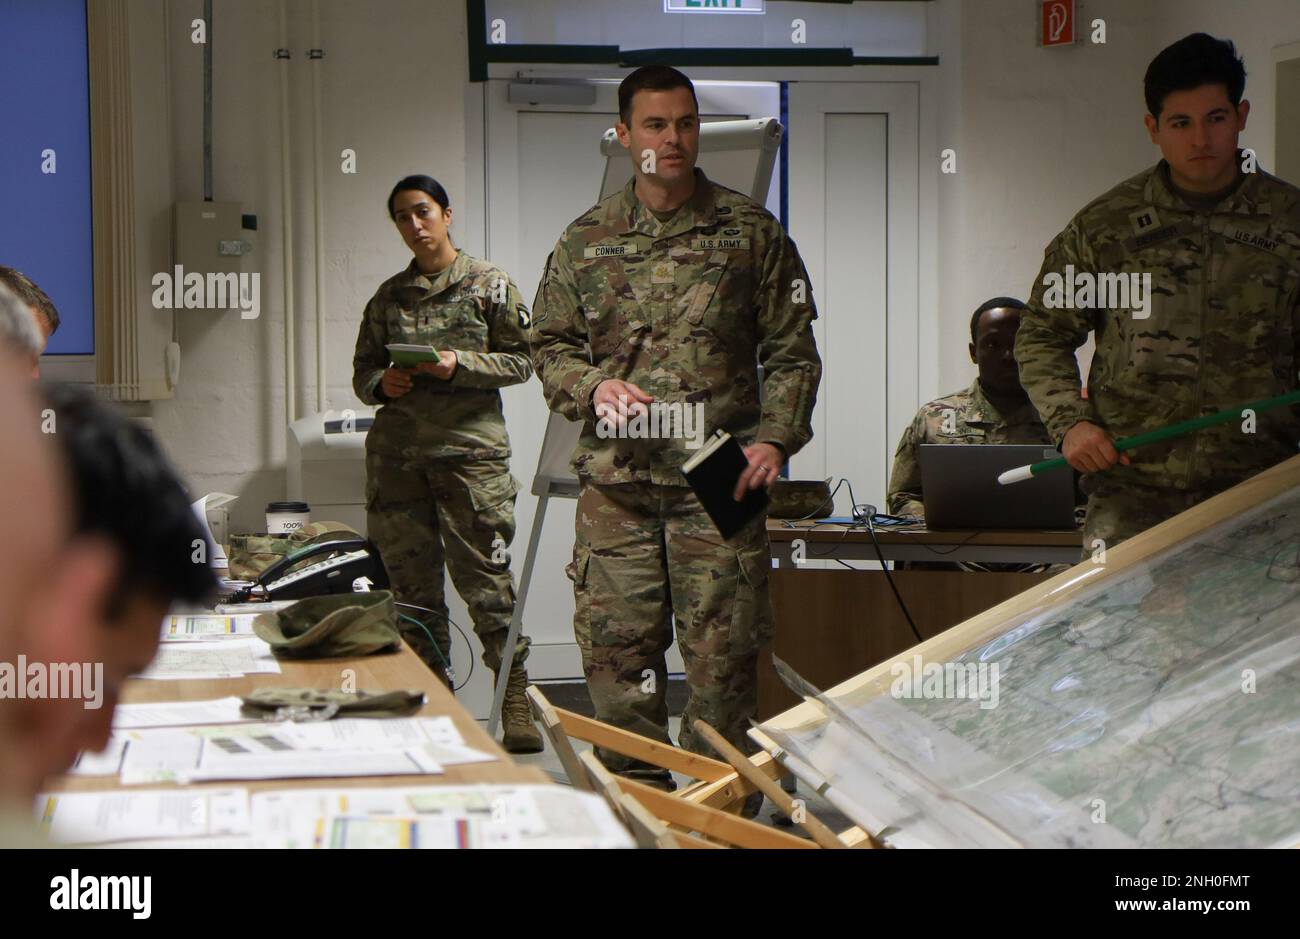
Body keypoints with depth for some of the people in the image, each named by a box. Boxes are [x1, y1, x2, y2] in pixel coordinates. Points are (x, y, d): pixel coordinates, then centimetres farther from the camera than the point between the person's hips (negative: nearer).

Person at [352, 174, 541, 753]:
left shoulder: (491, 285, 5)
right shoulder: (389, 297, 15)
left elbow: (520, 361, 3)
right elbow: (362, 369, 18)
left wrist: (459, 364, -11)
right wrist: (381, 384, -5)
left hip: (470, 445, -4)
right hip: (397, 450, 4)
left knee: (484, 575, -9)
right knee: (411, 578, 4)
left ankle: (516, 702, -3)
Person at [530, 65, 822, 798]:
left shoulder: (750, 232, 7)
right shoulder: (587, 240, 11)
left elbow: (791, 352, 7)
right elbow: (550, 344, 15)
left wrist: (775, 438, -7)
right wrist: (592, 387, -6)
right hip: (616, 479, 2)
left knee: (723, 654, -1)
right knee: (617, 652, 3)